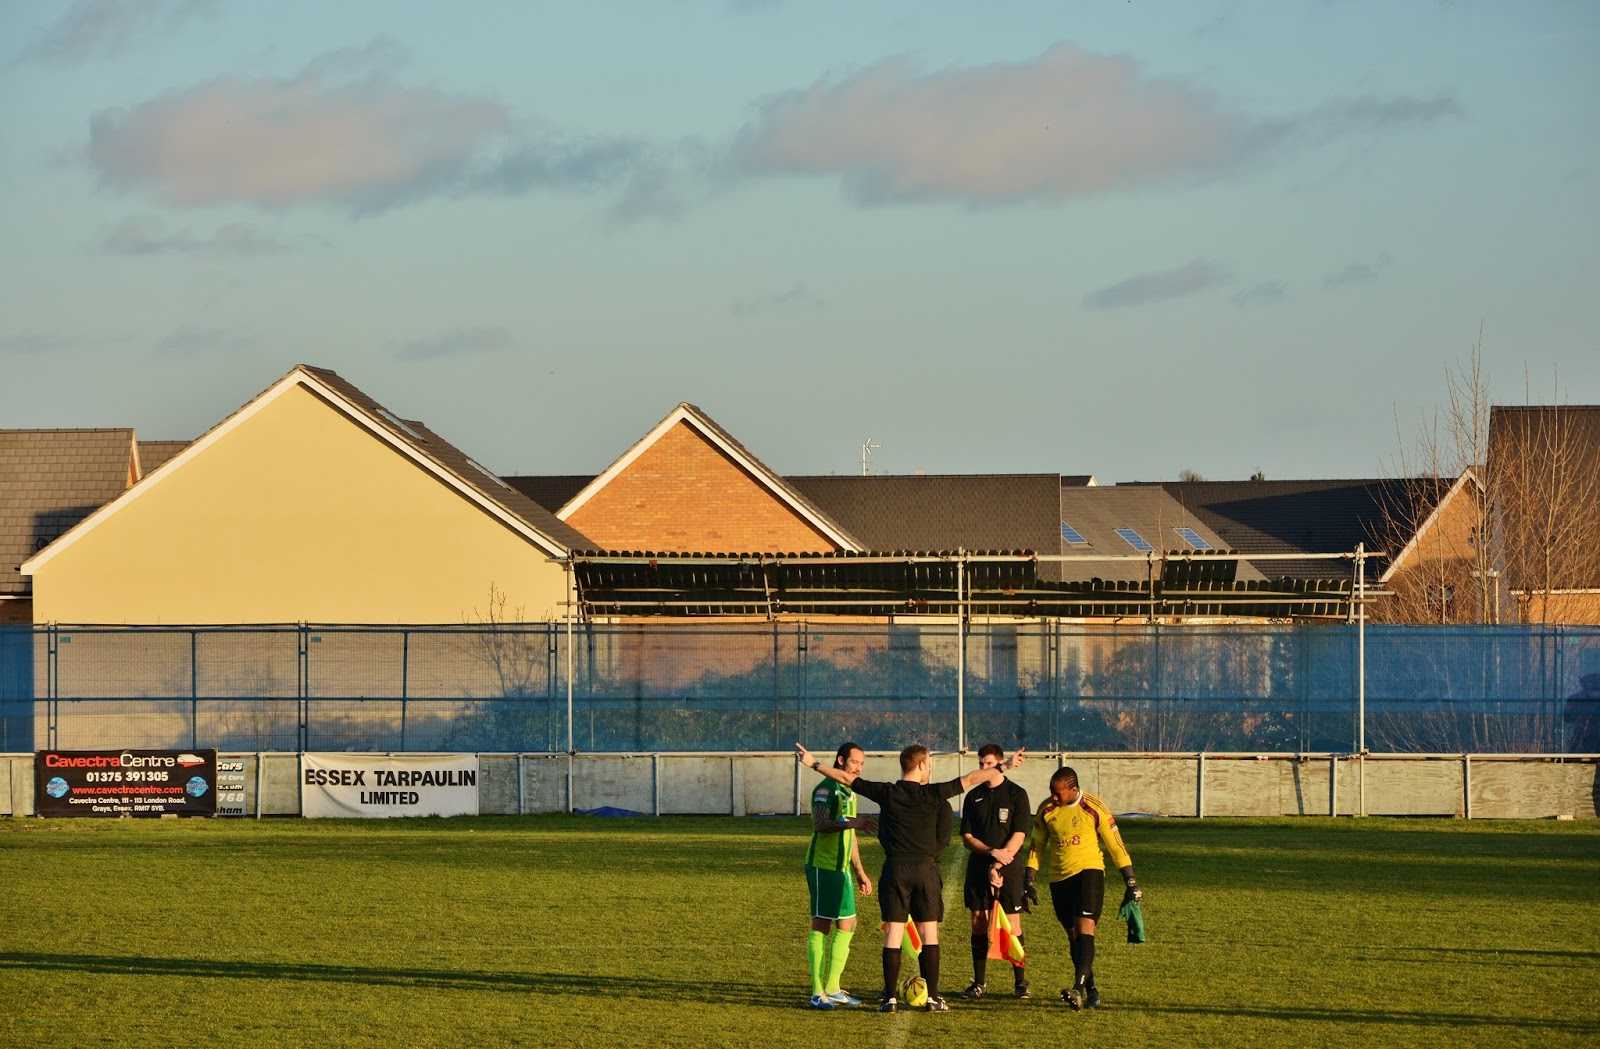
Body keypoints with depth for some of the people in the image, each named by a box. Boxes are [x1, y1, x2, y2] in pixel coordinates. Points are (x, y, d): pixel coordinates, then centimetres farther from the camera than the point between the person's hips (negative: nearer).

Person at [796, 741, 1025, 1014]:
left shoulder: (886, 793, -2)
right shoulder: (932, 794, -6)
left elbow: (845, 778, 7)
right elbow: (970, 779, 3)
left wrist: (814, 764, 19)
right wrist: (1004, 767, 14)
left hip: (895, 868, 1)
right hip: (926, 868, -1)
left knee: (893, 932, 2)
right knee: (929, 932, 5)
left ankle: (890, 997, 0)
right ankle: (932, 997, 3)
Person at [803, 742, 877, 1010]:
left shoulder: (849, 793, 19)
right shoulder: (826, 789, -11)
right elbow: (820, 824, -26)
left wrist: (860, 872, 27)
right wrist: (852, 822, -35)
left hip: (841, 869, 10)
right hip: (822, 865, -10)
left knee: (846, 924, 9)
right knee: (821, 925, -8)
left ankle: (832, 988, 16)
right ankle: (818, 992, -7)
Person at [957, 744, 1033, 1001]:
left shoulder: (1016, 794, 0)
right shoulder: (974, 796, 11)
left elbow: (1019, 836, -6)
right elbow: (967, 838, 6)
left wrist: (999, 865, -14)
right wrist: (993, 852, -11)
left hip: (1008, 869, -3)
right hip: (978, 867, 3)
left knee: (1012, 924, -5)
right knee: (979, 924, 3)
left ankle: (1021, 982, 1)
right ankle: (979, 983, 9)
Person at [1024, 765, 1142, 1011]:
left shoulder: (1094, 809, -10)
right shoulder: (1046, 810, 1)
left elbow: (1116, 846, -2)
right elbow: (1037, 846, 14)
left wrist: (1131, 883, -2)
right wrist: (1029, 881, 8)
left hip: (1089, 871, -5)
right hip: (1059, 878, 5)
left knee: (1084, 929, -19)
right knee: (1074, 936, 6)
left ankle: (1079, 988, -31)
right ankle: (1091, 991, 15)